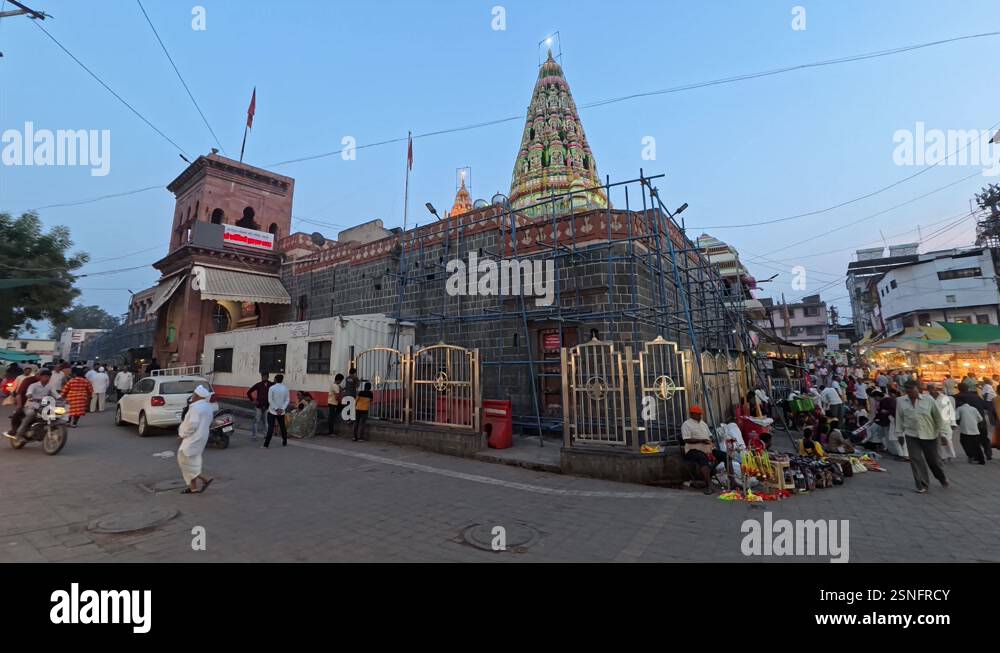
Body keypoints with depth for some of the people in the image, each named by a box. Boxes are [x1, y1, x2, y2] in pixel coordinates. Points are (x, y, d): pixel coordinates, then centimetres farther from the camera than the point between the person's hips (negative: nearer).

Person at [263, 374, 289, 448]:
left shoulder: (272, 388, -10)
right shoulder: (285, 389, 1)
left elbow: (270, 400, -13)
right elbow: (287, 400, -3)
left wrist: (276, 409, -10)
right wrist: (282, 409, -7)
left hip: (272, 411, -3)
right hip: (281, 412, 3)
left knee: (270, 427, -1)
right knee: (283, 427, 13)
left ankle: (266, 444, -2)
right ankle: (285, 442, 22)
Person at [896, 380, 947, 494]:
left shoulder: (928, 400, -7)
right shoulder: (901, 401, -2)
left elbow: (938, 417, 1)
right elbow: (899, 418, 5)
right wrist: (900, 433, 5)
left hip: (929, 435, -1)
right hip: (911, 435, 1)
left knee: (933, 459, 13)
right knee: (916, 460, -1)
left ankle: (943, 478, 42)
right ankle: (922, 486, 8)